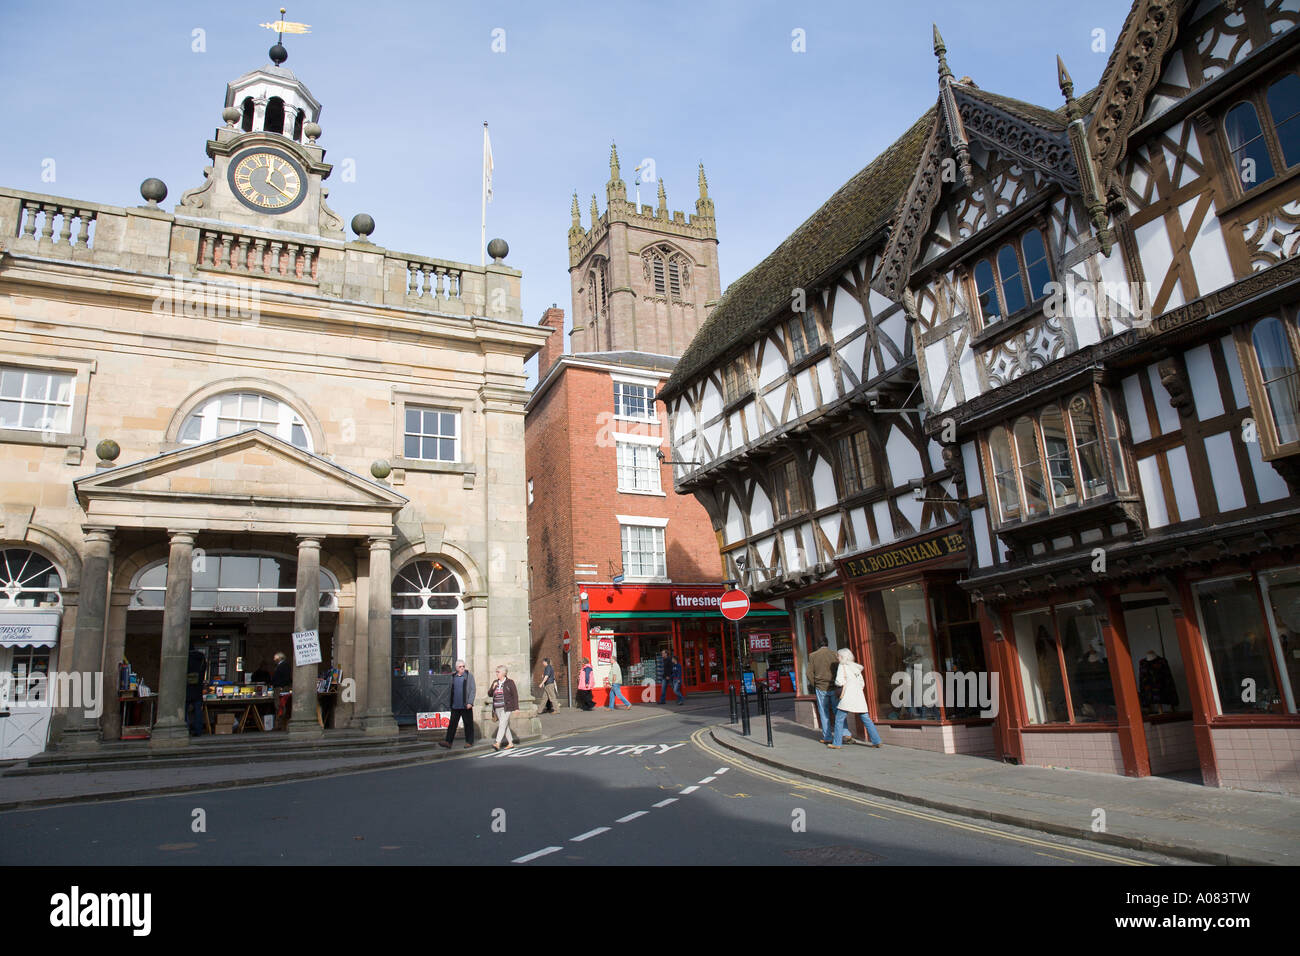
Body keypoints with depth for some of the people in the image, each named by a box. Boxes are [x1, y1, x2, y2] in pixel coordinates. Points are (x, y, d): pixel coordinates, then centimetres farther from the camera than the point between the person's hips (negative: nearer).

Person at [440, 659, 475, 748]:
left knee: (468, 724, 3)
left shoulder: (469, 676, 1)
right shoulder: (453, 677, 13)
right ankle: (448, 742, 0)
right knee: (452, 724, -1)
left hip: (466, 706, -3)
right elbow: (451, 691, 18)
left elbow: (472, 690, -4)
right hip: (455, 706, 3)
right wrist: (449, 704, 14)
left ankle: (469, 742, 11)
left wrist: (470, 702, -13)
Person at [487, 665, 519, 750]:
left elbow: (515, 695, -5)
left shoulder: (509, 682, -4)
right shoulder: (495, 682, 12)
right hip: (497, 708, 6)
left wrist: (516, 708, -10)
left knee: (502, 724, -16)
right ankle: (510, 743, 18)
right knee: (505, 725, 10)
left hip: (506, 708, -6)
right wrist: (493, 688, -10)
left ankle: (497, 744, -24)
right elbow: (489, 694, 10)